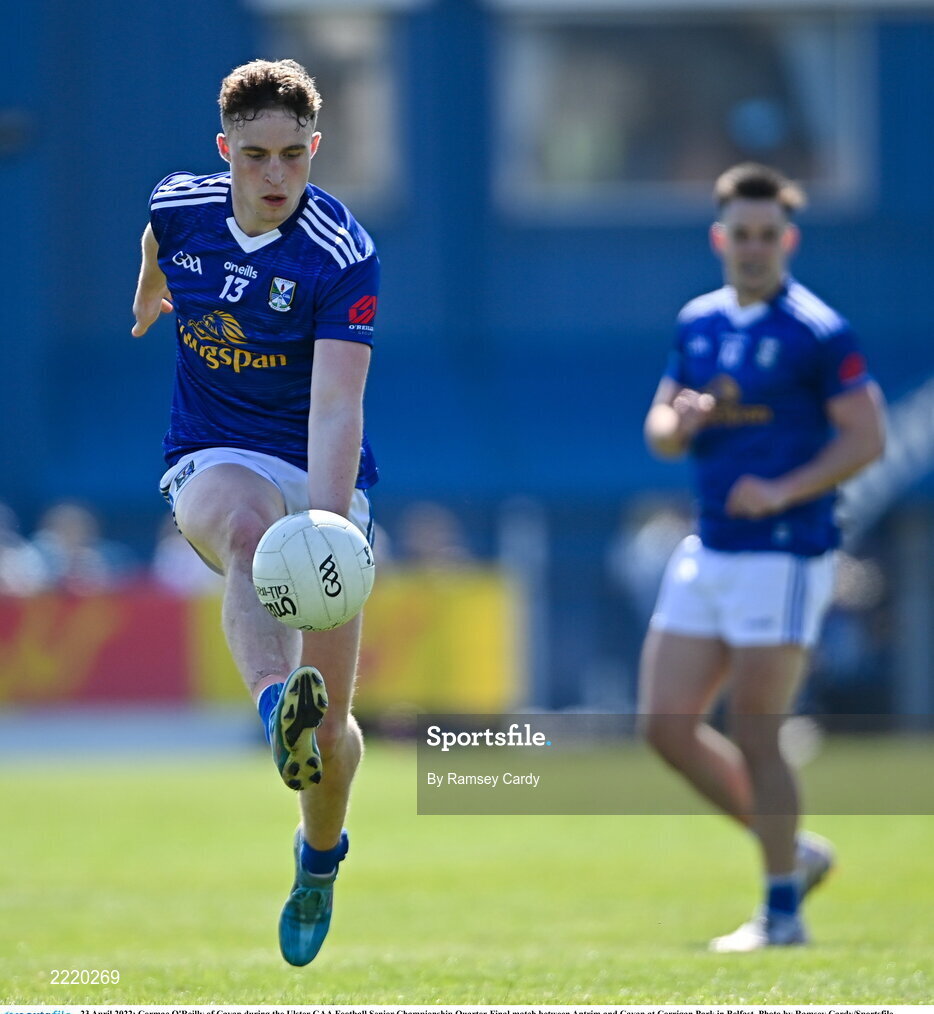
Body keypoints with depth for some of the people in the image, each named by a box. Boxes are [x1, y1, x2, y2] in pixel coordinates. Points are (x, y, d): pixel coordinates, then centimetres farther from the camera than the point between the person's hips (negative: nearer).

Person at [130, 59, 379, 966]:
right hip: (213, 461, 1)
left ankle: (319, 856, 31)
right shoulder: (181, 208, -7)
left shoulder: (344, 258, -20)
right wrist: (148, 296, 40)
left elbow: (336, 406, -30)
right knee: (245, 525, -39)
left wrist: (327, 521, -42)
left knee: (330, 726, -2)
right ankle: (278, 708, -66)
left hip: (322, 478, -1)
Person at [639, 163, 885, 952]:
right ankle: (795, 852, 20)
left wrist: (786, 489, -23)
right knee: (668, 724, 5)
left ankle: (782, 912, 3)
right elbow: (661, 429, 18)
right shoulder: (699, 323, 11)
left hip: (784, 554, -8)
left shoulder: (817, 332, -10)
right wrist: (679, 423, -6)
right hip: (708, 552, 8)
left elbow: (866, 437, -12)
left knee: (753, 735, -8)